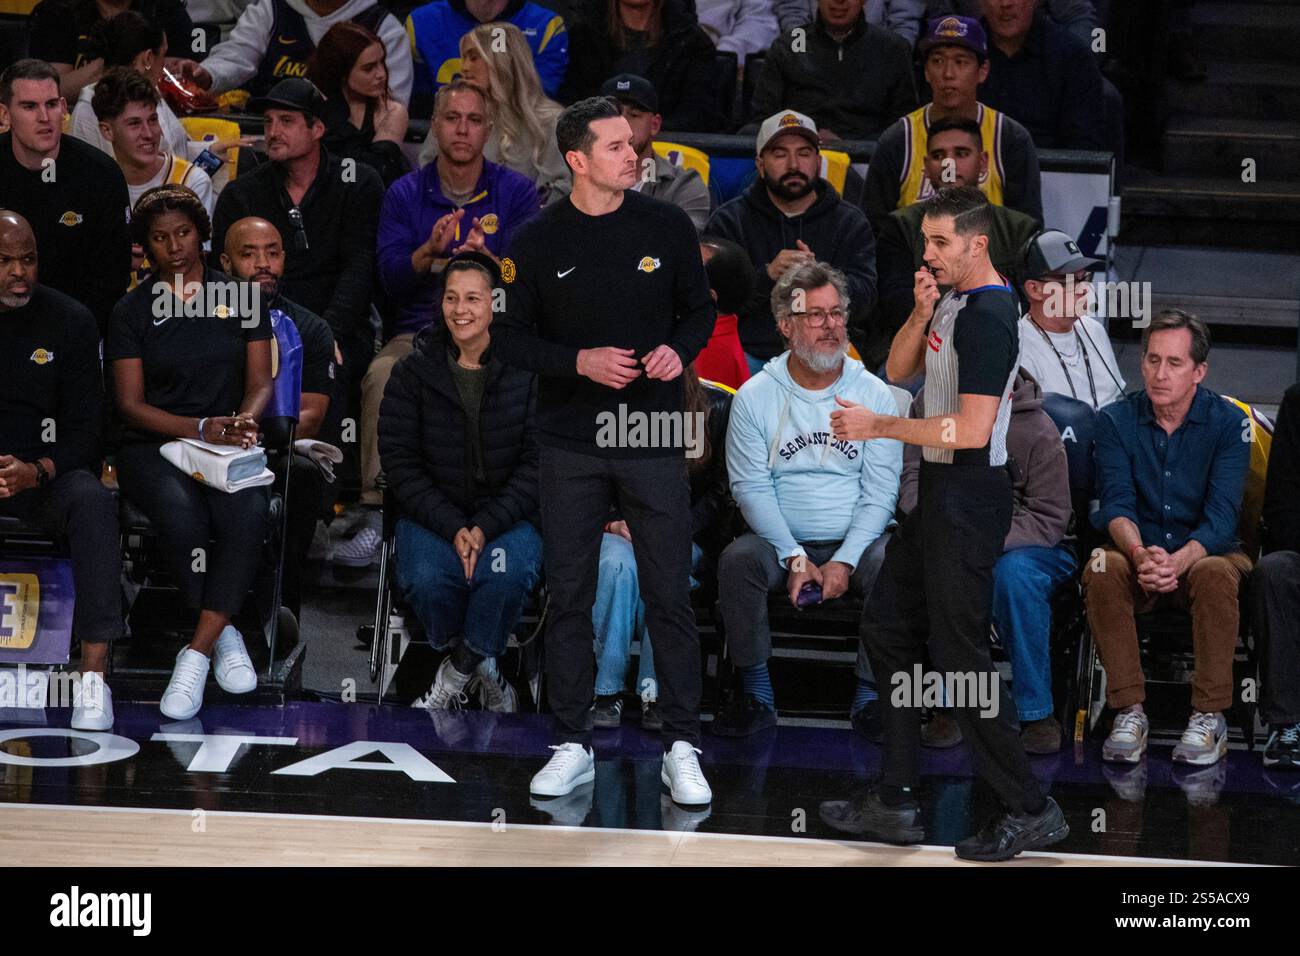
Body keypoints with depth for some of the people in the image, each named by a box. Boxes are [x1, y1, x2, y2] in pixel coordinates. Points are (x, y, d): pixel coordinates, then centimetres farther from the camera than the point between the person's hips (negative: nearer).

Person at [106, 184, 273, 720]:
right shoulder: (131, 311, 7)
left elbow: (261, 383, 10)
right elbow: (131, 405, 1)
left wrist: (242, 422, -13)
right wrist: (202, 429, -13)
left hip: (228, 445, 1)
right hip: (153, 447, -1)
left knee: (247, 509, -34)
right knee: (181, 511, -36)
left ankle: (196, 654, -31)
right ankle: (224, 634, -16)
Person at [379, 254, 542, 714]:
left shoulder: (526, 370, -1)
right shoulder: (414, 370, 2)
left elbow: (536, 463, -4)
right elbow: (399, 460, -1)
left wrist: (487, 526, -17)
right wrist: (453, 528, -15)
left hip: (506, 515, -1)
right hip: (432, 514, 1)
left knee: (510, 572, -34)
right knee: (427, 579, -32)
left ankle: (458, 671, -10)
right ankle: (482, 667, -4)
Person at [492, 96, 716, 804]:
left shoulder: (667, 227, 1)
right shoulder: (535, 242, -2)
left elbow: (699, 311, 11)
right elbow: (509, 338, 2)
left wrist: (679, 350, -10)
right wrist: (580, 361, -14)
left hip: (653, 441, 0)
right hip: (570, 445, 0)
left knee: (668, 597, 0)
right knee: (568, 596, 5)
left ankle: (681, 748, 8)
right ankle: (573, 747, 15)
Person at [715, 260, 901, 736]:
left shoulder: (874, 394, 3)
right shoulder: (755, 396, 2)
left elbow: (881, 492, -2)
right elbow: (751, 487, -3)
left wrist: (844, 561, -15)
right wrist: (794, 558, -15)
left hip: (855, 542, 0)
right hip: (781, 543, 0)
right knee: (738, 559, -31)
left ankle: (871, 695, -17)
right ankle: (757, 696, -18)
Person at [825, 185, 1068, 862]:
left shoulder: (989, 314, -20)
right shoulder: (953, 299, 11)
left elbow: (972, 430, -25)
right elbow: (898, 371, 13)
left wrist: (879, 426, -19)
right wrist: (922, 313, -4)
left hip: (968, 501, -11)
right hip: (937, 495, 11)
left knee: (957, 652, -6)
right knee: (887, 629, 14)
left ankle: (1029, 811, 2)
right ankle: (896, 805, 20)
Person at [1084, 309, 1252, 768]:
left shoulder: (1227, 422, -7)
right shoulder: (1115, 421, -2)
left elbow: (1222, 514, -17)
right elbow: (1116, 504, -13)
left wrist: (1180, 559, -38)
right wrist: (1140, 553, -36)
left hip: (1204, 552, -1)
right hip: (1139, 550, 1)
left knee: (1216, 573, -36)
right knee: (1101, 571, -31)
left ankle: (1210, 716, -28)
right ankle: (1129, 712, -27)